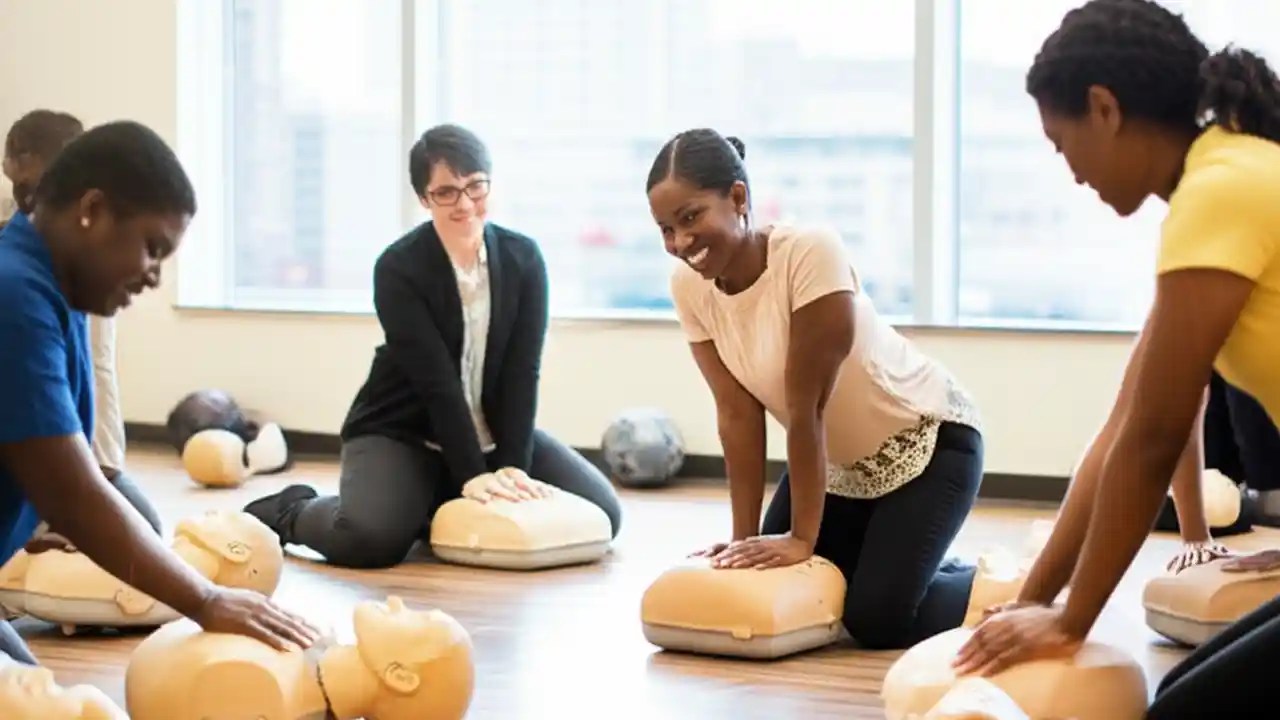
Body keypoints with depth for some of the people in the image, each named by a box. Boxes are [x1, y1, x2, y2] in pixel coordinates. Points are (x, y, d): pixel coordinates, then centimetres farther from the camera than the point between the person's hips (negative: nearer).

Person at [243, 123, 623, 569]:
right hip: (401, 431, -5)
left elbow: (522, 371, -10)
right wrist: (472, 474, -29)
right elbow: (436, 380, -24)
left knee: (600, 512, -9)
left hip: (494, 433, 5)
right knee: (368, 537, -33)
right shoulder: (399, 268, -19)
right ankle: (288, 510, 4)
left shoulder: (523, 259, -6)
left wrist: (513, 465, -21)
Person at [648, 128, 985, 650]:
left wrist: (802, 537, -25)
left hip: (926, 441, -6)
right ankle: (887, 562, 25)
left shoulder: (810, 253, -32)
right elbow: (737, 413, -10)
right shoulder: (688, 287, -13)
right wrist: (744, 537, -13)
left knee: (876, 619, -17)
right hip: (834, 460, 7)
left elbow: (806, 408, -29)